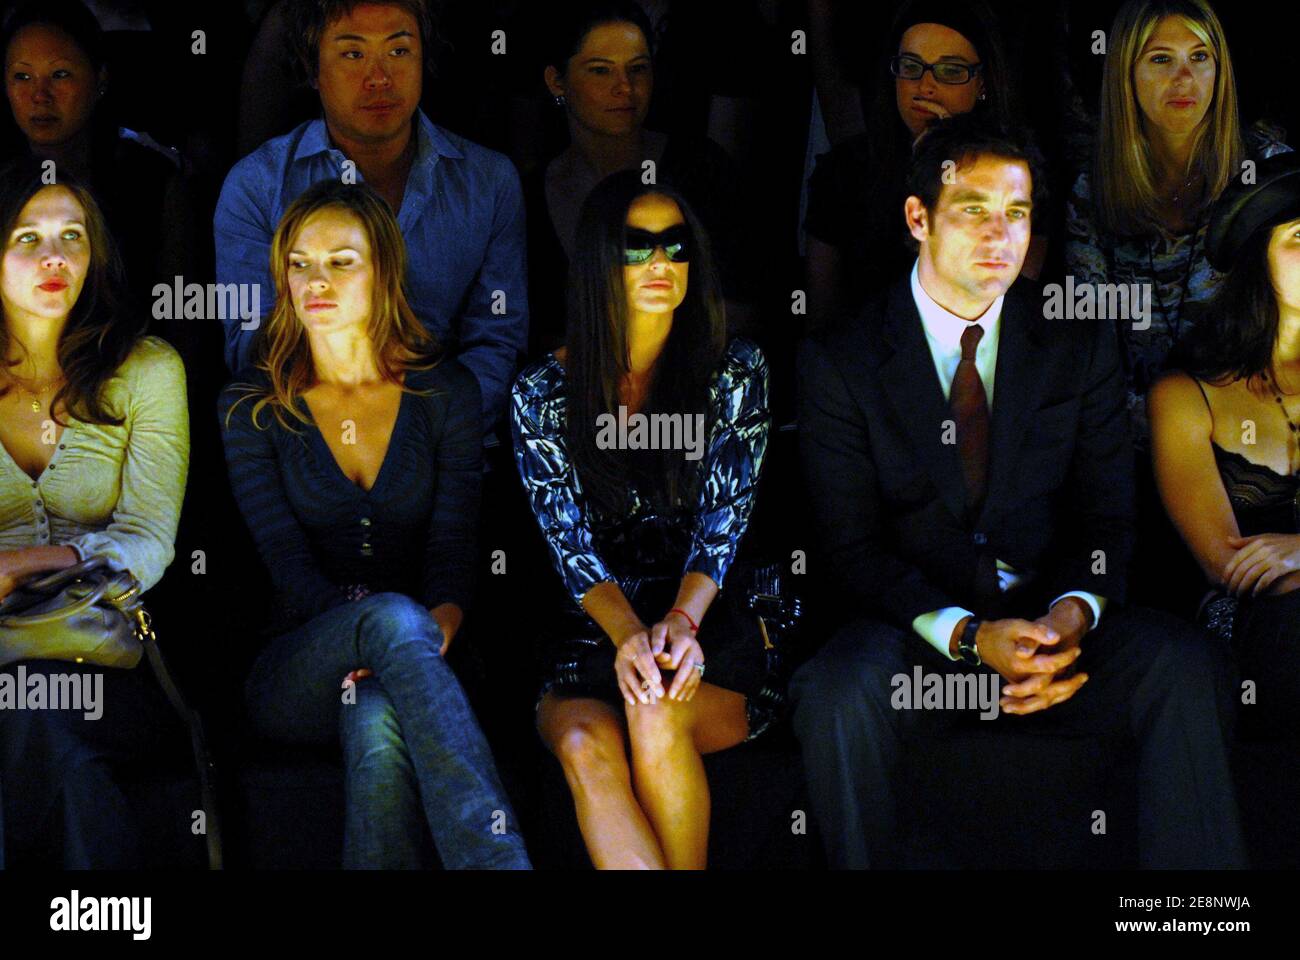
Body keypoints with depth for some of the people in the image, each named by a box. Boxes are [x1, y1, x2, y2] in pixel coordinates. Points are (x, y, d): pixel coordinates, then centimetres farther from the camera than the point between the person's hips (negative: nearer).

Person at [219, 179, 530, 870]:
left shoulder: (446, 392, 10)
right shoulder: (251, 408, 7)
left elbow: (453, 547, 1)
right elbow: (288, 562, -4)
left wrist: (441, 622, -23)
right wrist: (385, 628, -24)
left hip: (417, 648, 1)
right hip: (295, 675, -1)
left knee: (378, 721, -38)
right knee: (393, 616, -38)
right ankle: (499, 859, -52)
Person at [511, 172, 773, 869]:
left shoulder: (733, 374, 7)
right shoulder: (543, 393, 6)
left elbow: (723, 522, -2)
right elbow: (567, 538, -3)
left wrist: (680, 621, -23)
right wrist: (628, 633, -23)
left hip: (710, 632, 0)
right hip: (587, 637, 0)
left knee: (655, 714, -34)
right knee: (586, 746, -32)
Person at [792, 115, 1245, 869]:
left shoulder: (1081, 346, 7)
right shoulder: (843, 362, -1)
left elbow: (1107, 517, 5)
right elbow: (854, 548, -5)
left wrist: (1071, 614, -19)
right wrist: (969, 637, -22)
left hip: (1054, 626, 2)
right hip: (918, 631, -2)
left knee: (1190, 665, -27)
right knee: (839, 691, -35)